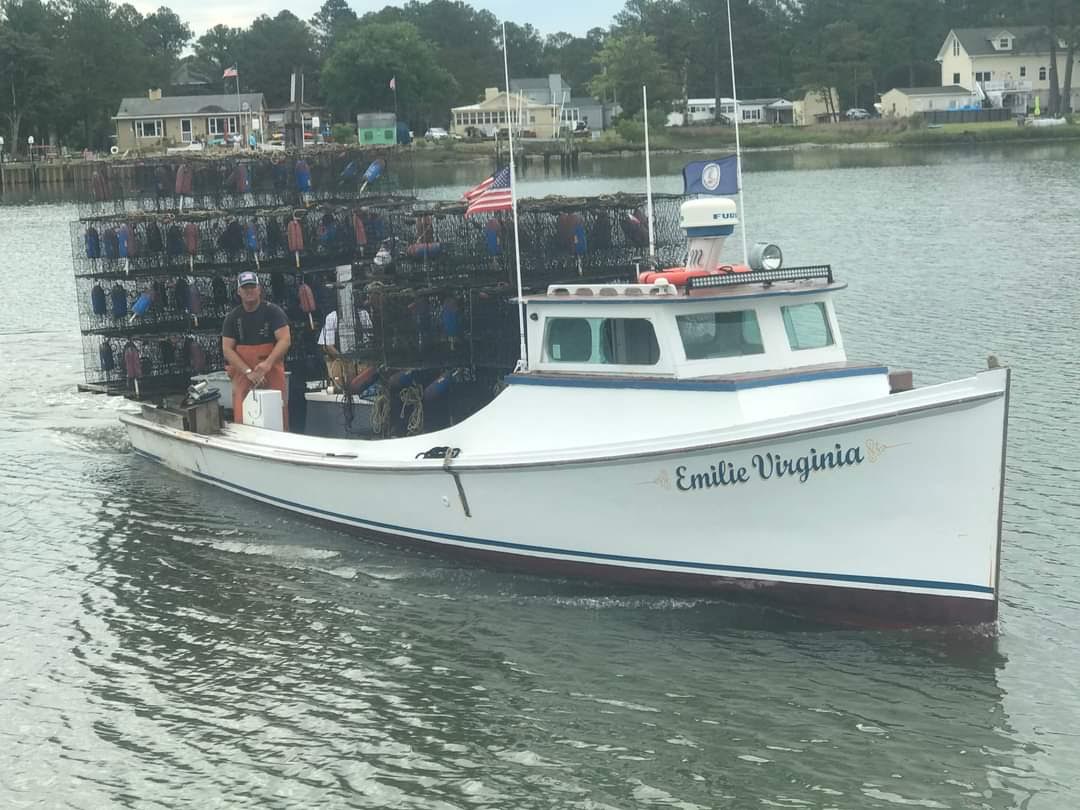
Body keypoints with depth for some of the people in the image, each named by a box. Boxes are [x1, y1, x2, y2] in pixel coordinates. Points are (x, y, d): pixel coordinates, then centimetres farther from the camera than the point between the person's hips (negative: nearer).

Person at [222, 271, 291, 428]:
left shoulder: (273, 311, 0)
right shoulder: (232, 318, 7)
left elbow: (285, 340, -9)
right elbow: (227, 349, 1)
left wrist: (268, 363, -25)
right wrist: (249, 372, -13)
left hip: (272, 374, -1)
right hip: (243, 376, 2)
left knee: (278, 420, -5)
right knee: (243, 421, -10)